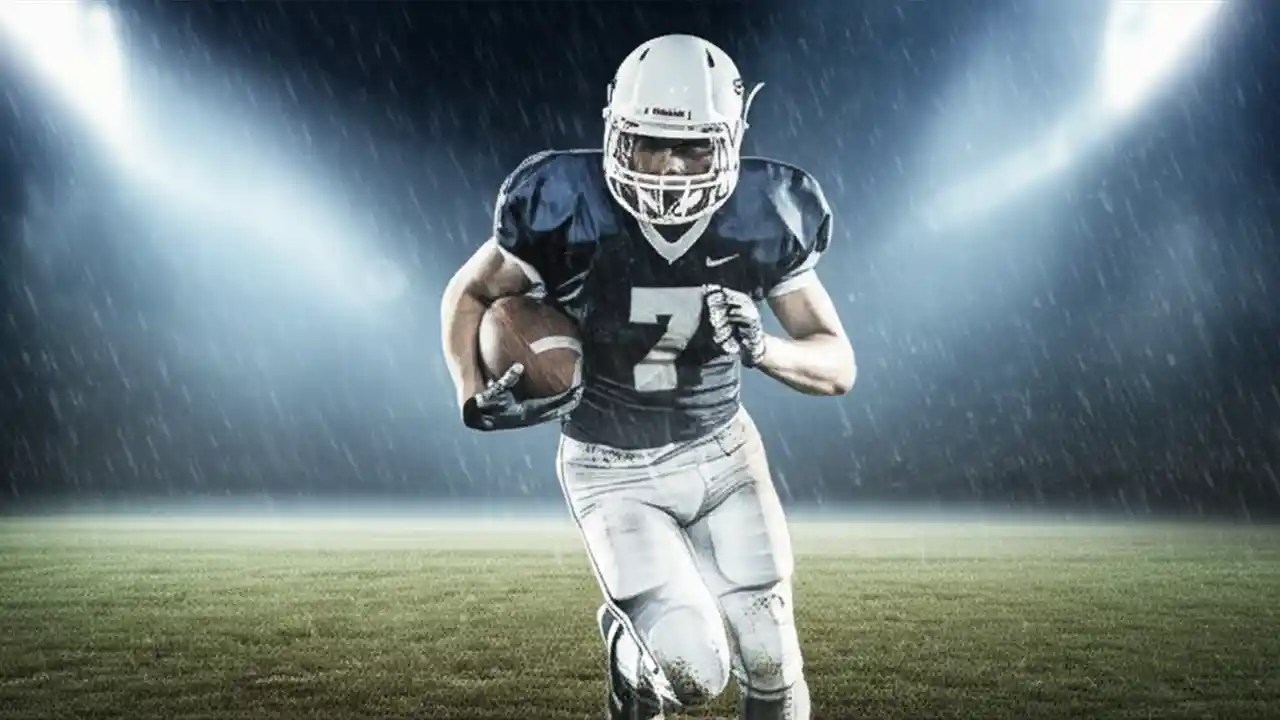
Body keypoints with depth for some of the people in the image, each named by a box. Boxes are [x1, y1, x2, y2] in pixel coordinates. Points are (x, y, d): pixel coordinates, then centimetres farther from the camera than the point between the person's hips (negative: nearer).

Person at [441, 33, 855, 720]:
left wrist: (761, 349, -26)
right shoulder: (570, 210, -21)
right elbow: (468, 294, -3)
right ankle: (627, 641, 23)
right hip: (613, 470, -2)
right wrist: (474, 397, -19)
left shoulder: (759, 221, -14)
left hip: (720, 452, 3)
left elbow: (839, 364, -6)